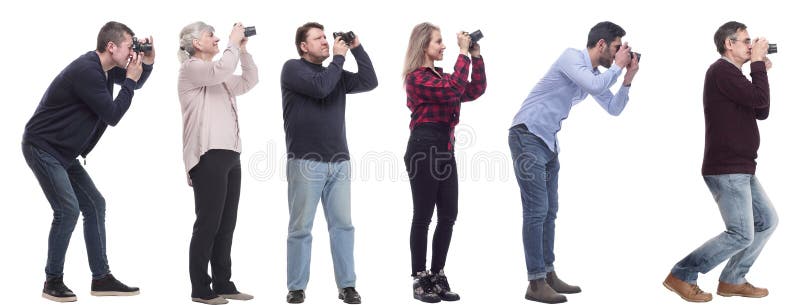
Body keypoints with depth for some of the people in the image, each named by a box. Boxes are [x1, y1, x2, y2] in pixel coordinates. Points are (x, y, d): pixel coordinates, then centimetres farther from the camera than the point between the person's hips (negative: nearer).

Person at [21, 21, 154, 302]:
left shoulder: (105, 68, 6)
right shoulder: (87, 71, -23)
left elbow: (134, 85, 23)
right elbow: (112, 115, -20)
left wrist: (147, 62, 4)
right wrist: (130, 79, -13)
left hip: (64, 153, 10)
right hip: (42, 148, -10)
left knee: (95, 205, 6)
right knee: (68, 210, -15)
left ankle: (101, 278, 10)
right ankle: (53, 282, -1)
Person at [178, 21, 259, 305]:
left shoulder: (218, 76, 25)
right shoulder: (190, 68, -2)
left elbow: (249, 81, 27)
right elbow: (222, 69, -19)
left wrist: (243, 50, 19)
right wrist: (233, 42, -6)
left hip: (229, 154, 9)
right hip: (208, 155, -9)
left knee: (226, 225, 9)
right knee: (208, 224, -7)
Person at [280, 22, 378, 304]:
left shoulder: (336, 73, 18)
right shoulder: (293, 68, 0)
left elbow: (369, 82, 8)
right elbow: (320, 87, -16)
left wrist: (357, 49, 4)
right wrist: (339, 57, -5)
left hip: (339, 161, 5)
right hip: (305, 161, -5)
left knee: (342, 225, 3)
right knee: (301, 228, 0)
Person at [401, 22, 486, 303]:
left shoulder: (441, 75, 17)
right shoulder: (417, 77, -9)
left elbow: (476, 90, 15)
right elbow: (453, 90, -22)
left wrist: (476, 56, 8)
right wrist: (463, 54, -15)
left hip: (445, 149, 8)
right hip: (423, 148, -8)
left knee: (448, 216, 7)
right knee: (423, 216, -1)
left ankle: (437, 276, 17)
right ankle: (420, 280, 8)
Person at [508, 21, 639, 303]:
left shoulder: (595, 73, 13)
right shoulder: (571, 57, -13)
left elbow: (614, 108, 17)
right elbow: (596, 86, -28)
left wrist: (628, 78, 5)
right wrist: (617, 67, -11)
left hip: (548, 141, 10)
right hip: (527, 136, -10)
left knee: (549, 211, 11)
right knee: (536, 211, -10)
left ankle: (548, 274, 18)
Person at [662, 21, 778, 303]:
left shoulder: (733, 75, 19)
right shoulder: (722, 70, -14)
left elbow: (761, 112, 17)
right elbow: (759, 100, -21)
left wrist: (761, 71, 9)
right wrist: (757, 64, -8)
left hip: (740, 169, 11)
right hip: (726, 170, -10)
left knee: (767, 221, 12)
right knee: (741, 234, -10)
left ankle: (732, 281, 18)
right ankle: (681, 277, -2)